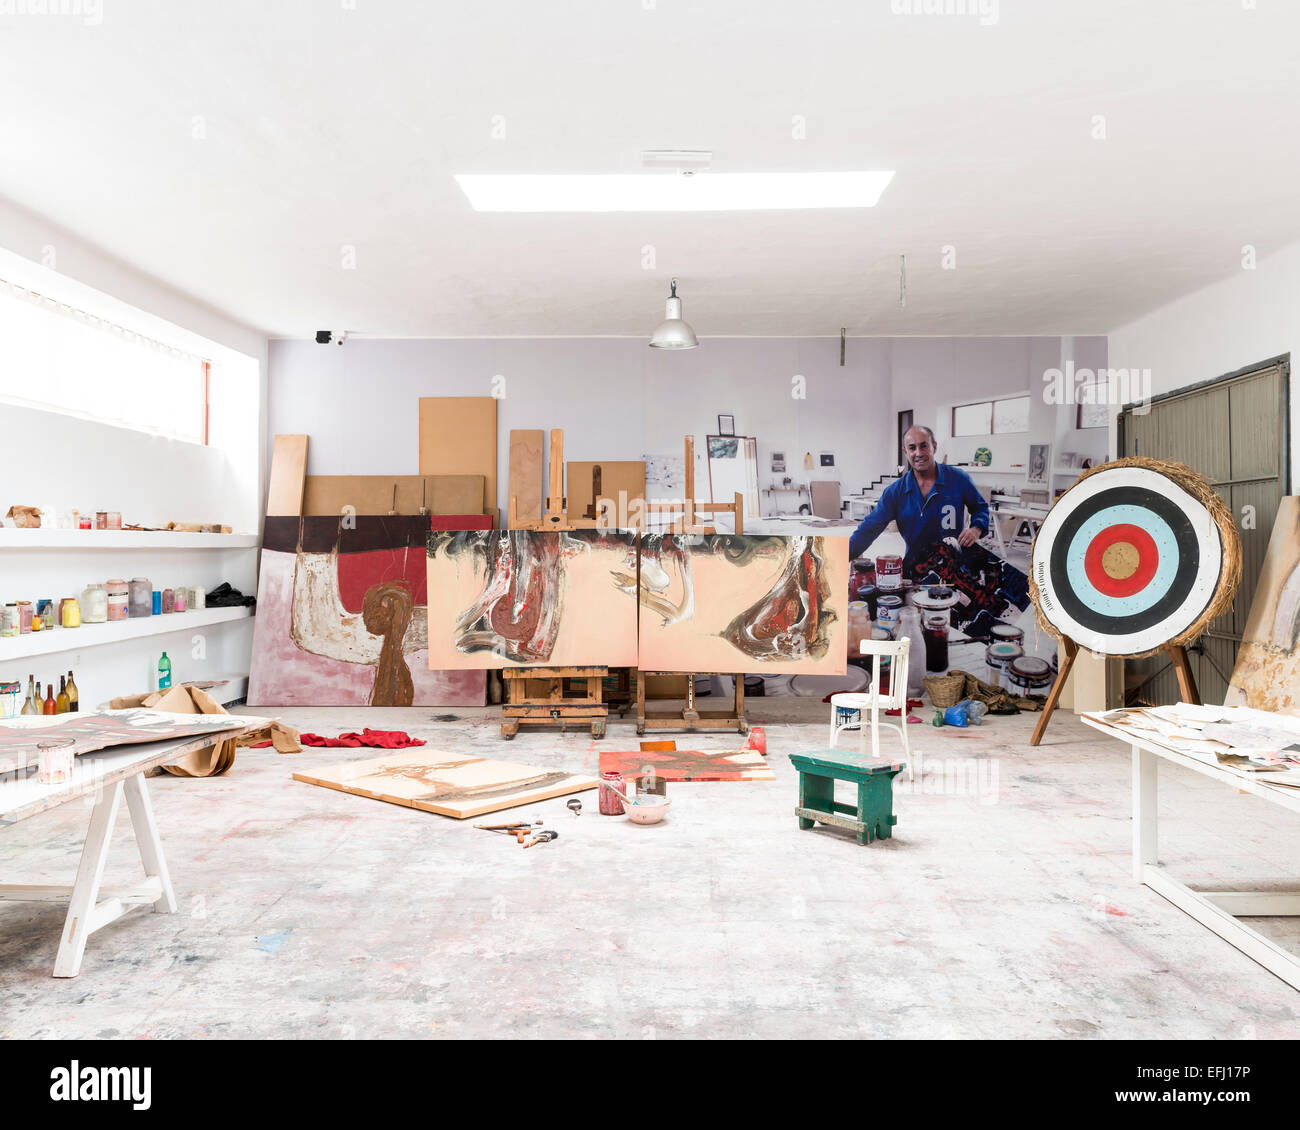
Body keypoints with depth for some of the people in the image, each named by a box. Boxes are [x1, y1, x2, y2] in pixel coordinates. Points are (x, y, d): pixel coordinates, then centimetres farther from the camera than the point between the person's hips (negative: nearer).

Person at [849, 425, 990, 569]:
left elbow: (980, 508, 16)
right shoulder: (895, 491, 2)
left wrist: (976, 529, -7)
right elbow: (869, 528, -1)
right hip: (915, 567, 1)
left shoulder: (958, 479, 1)